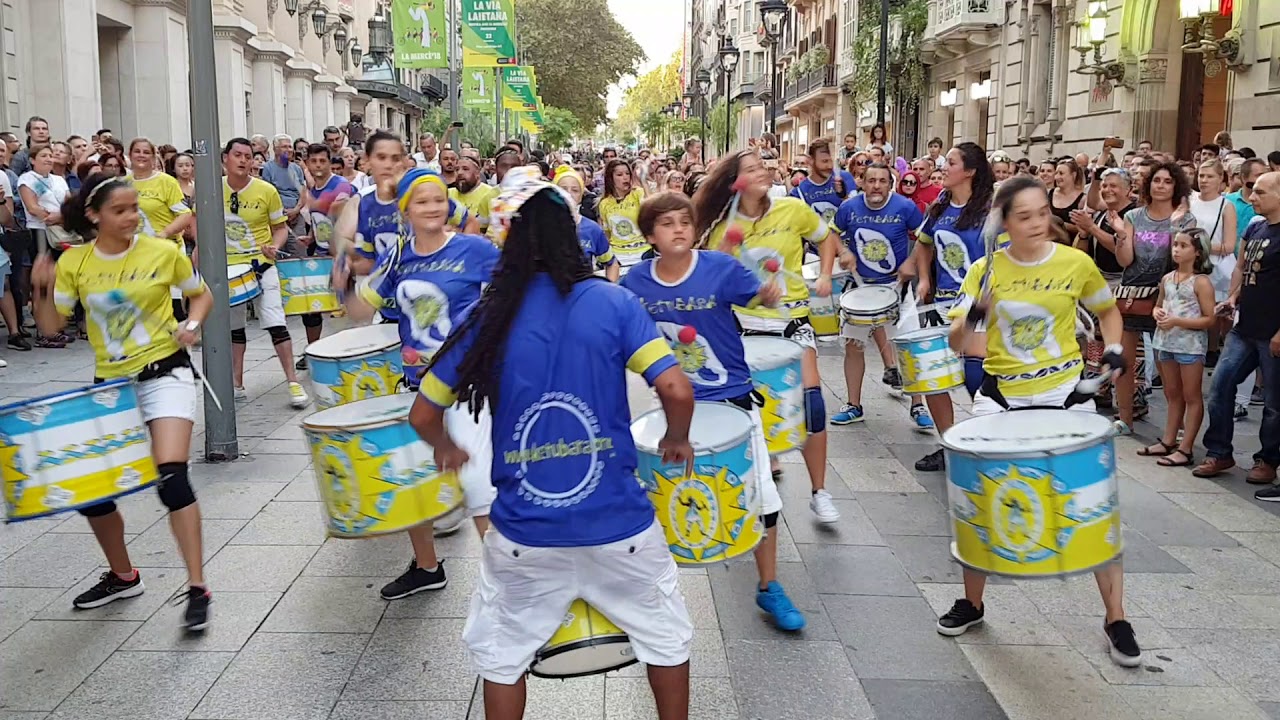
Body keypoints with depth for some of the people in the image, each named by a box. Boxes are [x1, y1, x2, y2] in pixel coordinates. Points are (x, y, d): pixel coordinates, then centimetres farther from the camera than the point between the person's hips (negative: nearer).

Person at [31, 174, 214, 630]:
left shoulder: (163, 252, -6)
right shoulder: (73, 262, -1)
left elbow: (202, 294, 8)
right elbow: (50, 326, 1)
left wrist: (192, 324, -11)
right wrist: (43, 289, -15)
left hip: (164, 373, -4)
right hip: (108, 382, 4)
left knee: (171, 476, -19)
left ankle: (197, 588, -11)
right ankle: (122, 577, 31)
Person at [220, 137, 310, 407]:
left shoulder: (266, 190, -8)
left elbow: (280, 227, 2)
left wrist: (275, 246, -17)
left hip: (261, 266, -3)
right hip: (227, 268, 3)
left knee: (276, 323, -9)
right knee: (234, 328, 13)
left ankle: (294, 383, -5)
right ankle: (237, 385, 22)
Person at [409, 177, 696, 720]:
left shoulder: (486, 317, -3)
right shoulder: (613, 302, -7)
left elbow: (423, 417, 4)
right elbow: (677, 391, -16)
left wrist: (449, 450, 25)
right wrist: (677, 441, 5)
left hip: (524, 535, 1)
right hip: (618, 524, 0)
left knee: (500, 654, 23)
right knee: (666, 635, 23)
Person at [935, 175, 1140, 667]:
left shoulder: (1076, 263, -5)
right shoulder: (984, 271, -4)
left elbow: (1107, 311, 14)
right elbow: (958, 343, -7)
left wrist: (1114, 349, -4)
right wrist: (974, 316, -27)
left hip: (1065, 395, -1)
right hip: (1000, 396, 1)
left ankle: (1115, 619, 14)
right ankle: (971, 603, 25)